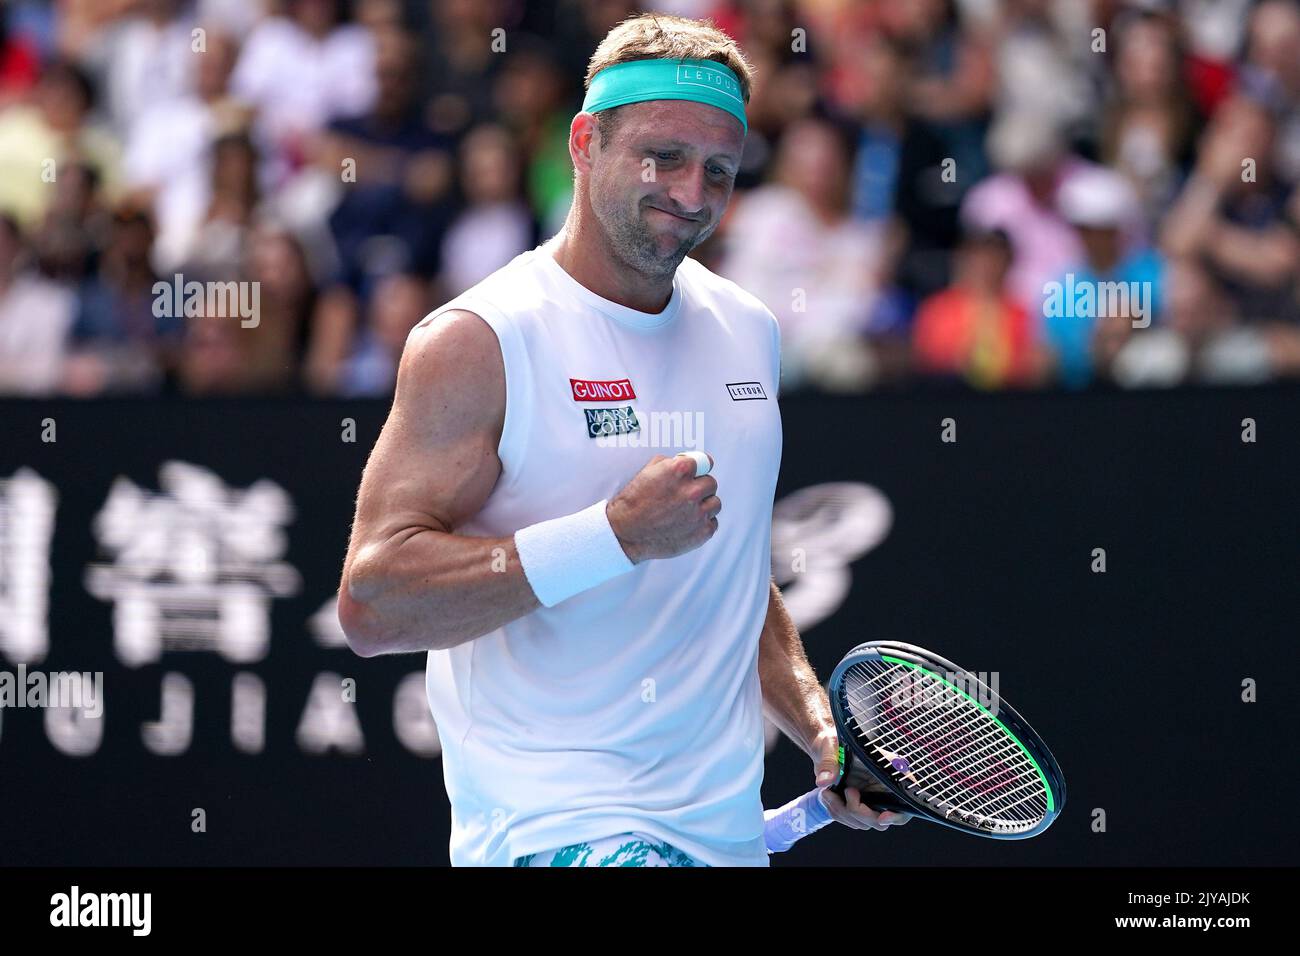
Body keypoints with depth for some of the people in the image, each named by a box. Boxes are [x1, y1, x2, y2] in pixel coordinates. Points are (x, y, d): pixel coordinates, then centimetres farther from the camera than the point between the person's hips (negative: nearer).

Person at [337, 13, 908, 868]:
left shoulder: (749, 332, 14)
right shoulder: (477, 343, -8)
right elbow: (370, 604, -16)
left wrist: (821, 733, 13)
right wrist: (617, 533, -21)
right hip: (551, 823, -7)